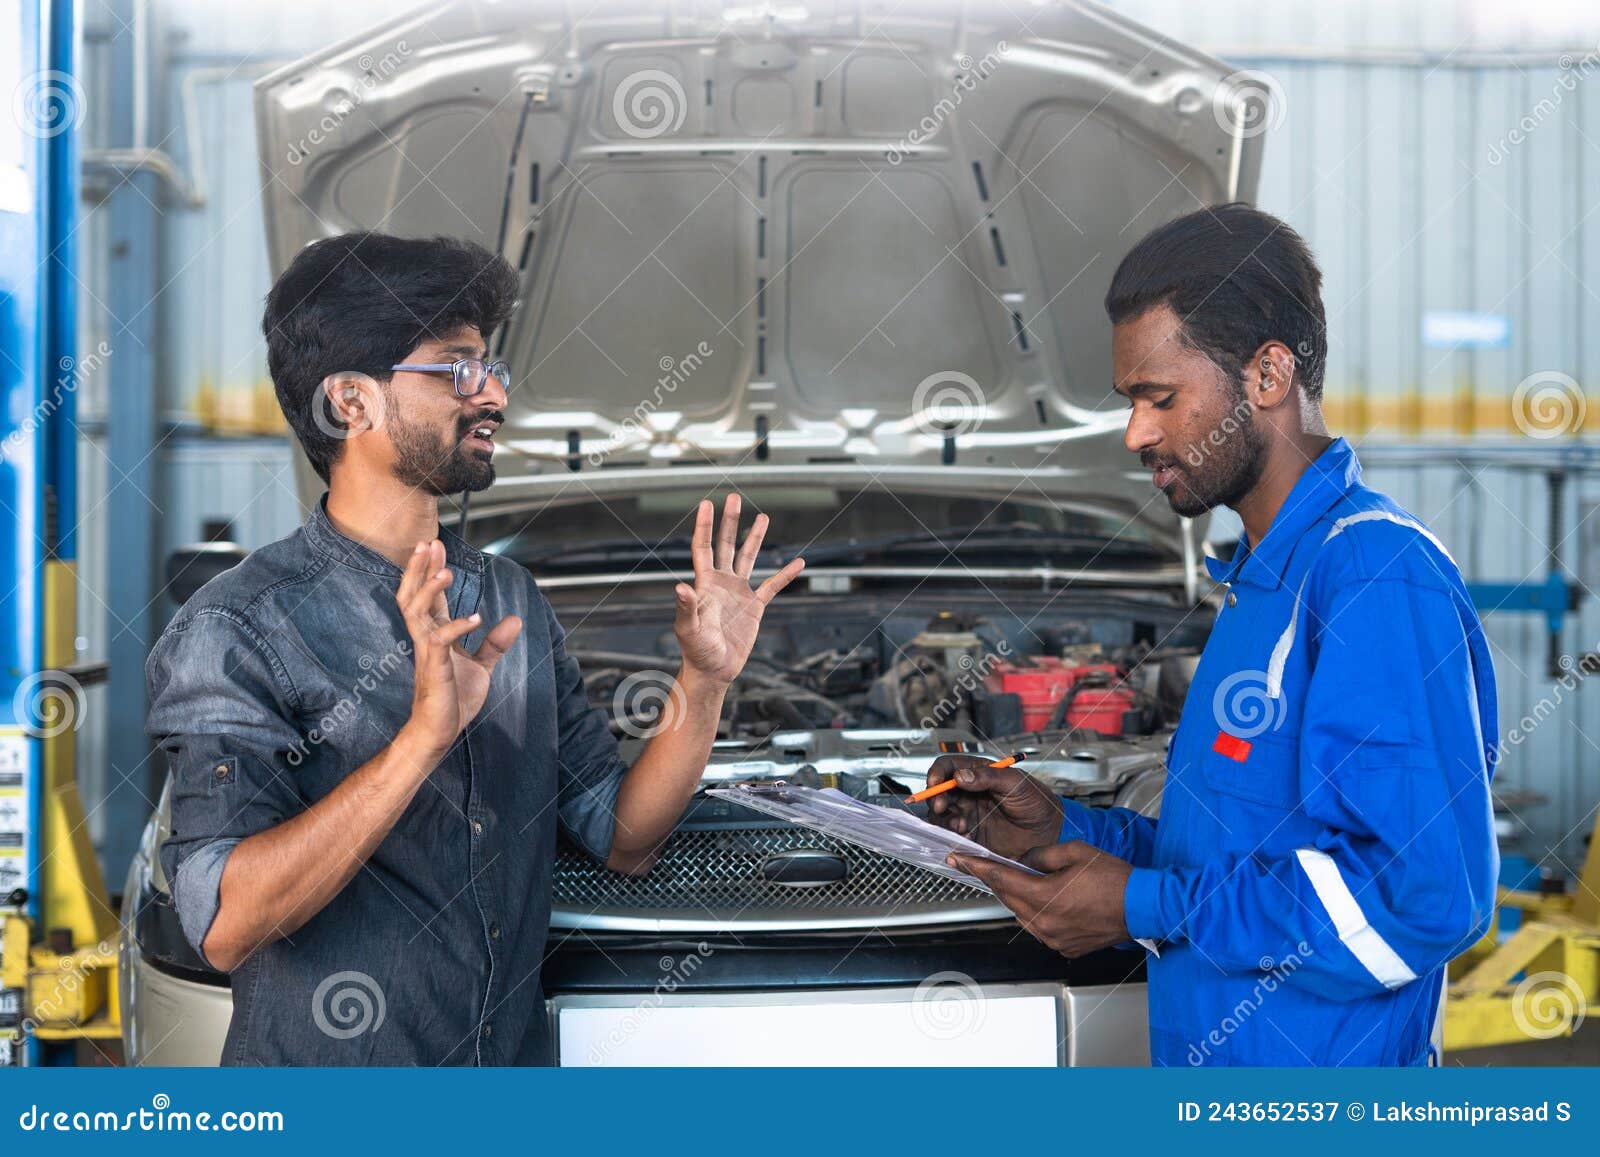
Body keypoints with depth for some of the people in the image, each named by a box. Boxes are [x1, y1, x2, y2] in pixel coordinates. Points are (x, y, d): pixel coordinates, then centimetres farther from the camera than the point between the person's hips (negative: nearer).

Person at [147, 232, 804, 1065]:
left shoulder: (511, 602, 7)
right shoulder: (237, 629, -14)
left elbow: (623, 840, 6)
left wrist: (705, 680, -8)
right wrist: (424, 736, -32)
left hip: (514, 1058, 6)